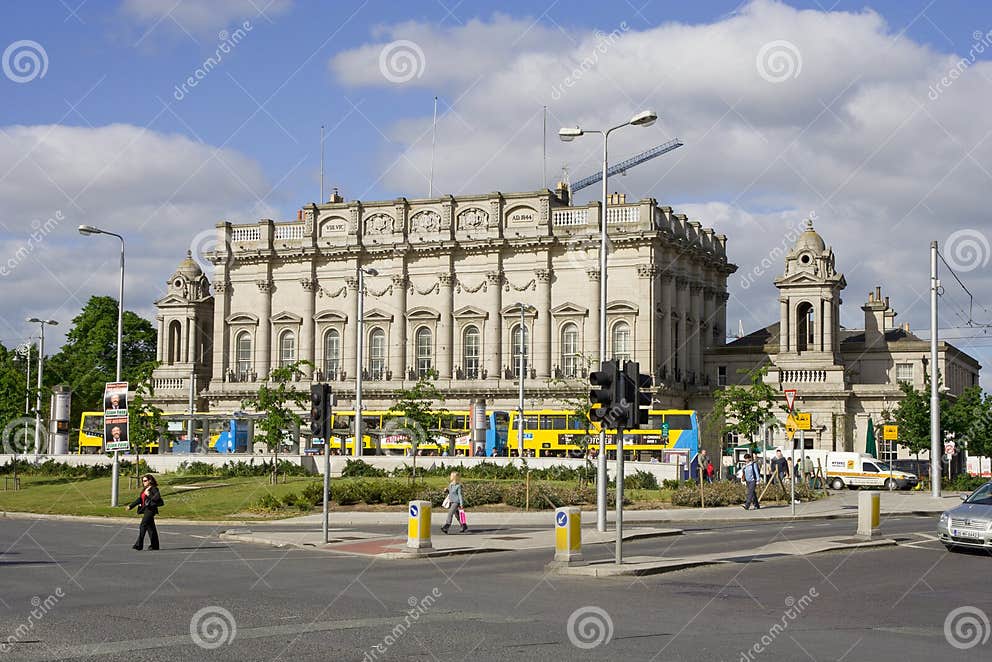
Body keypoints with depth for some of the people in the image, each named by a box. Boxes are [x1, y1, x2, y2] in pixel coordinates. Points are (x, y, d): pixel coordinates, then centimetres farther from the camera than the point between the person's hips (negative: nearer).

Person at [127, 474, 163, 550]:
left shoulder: (153, 488, -7)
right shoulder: (144, 489, 19)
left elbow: (157, 496, -22)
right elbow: (139, 499, 19)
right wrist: (130, 506, 15)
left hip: (150, 509, -9)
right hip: (146, 509, 9)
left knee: (143, 526, -14)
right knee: (150, 527, 11)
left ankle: (139, 545, -15)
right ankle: (154, 545, 17)